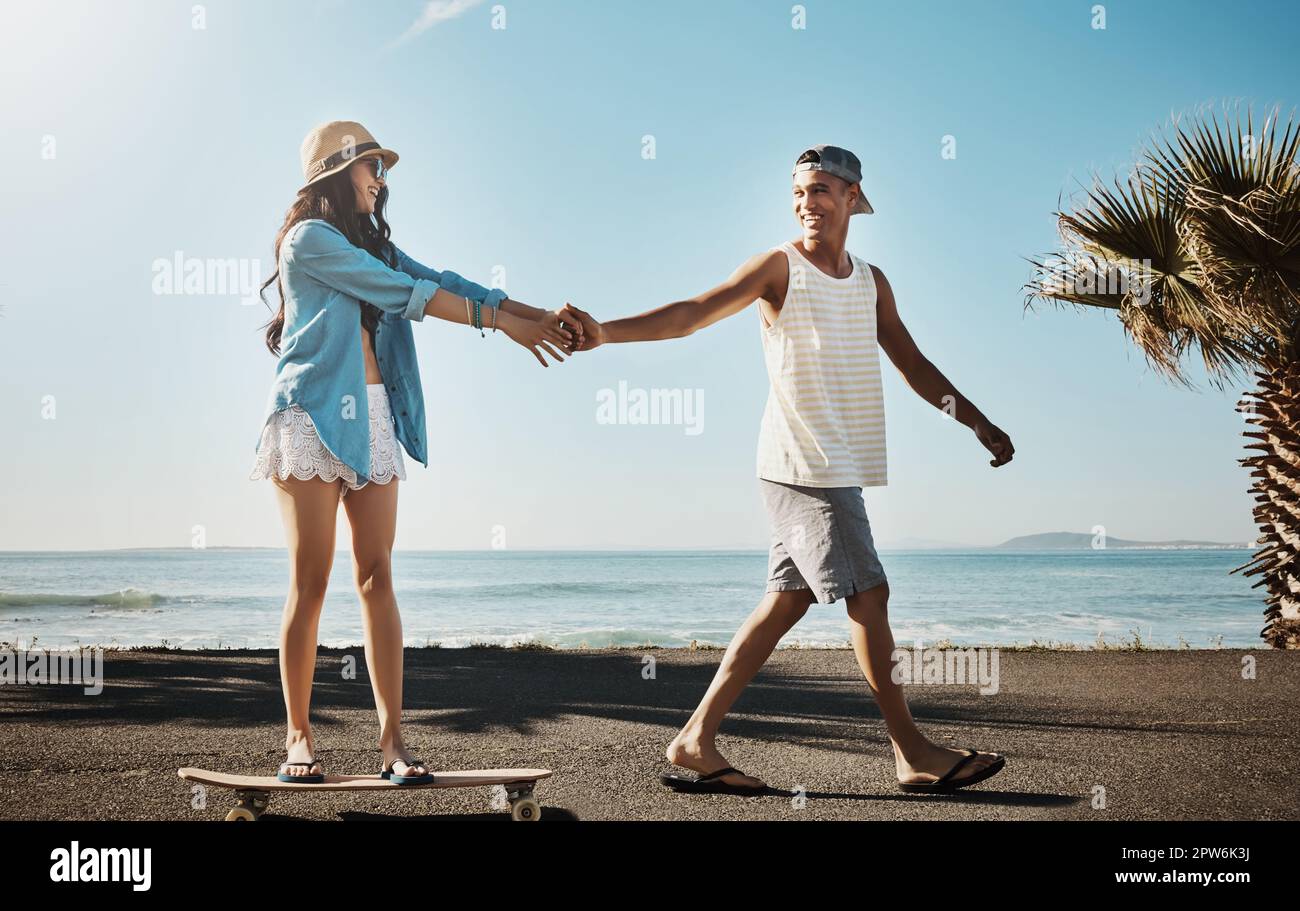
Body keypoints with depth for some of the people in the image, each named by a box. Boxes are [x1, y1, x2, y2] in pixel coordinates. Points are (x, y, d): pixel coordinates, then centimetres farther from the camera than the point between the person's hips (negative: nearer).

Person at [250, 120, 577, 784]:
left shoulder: (372, 245, 20)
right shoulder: (309, 238, -4)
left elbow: (442, 283, 9)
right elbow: (404, 294, -11)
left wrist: (539, 315, -3)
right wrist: (502, 323, -10)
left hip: (373, 418, 7)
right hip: (314, 413, -7)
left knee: (377, 576, -1)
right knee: (311, 581, -4)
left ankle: (392, 736, -2)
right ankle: (299, 735, 3)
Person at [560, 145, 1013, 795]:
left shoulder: (871, 281, 16)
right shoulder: (779, 266, -3)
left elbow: (913, 364, 22)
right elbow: (694, 312, -13)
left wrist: (978, 423, 19)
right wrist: (605, 332, -26)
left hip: (841, 467, 7)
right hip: (802, 465, -7)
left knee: (786, 601, 6)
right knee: (868, 594, -7)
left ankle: (695, 743, 11)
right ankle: (913, 753, 2)